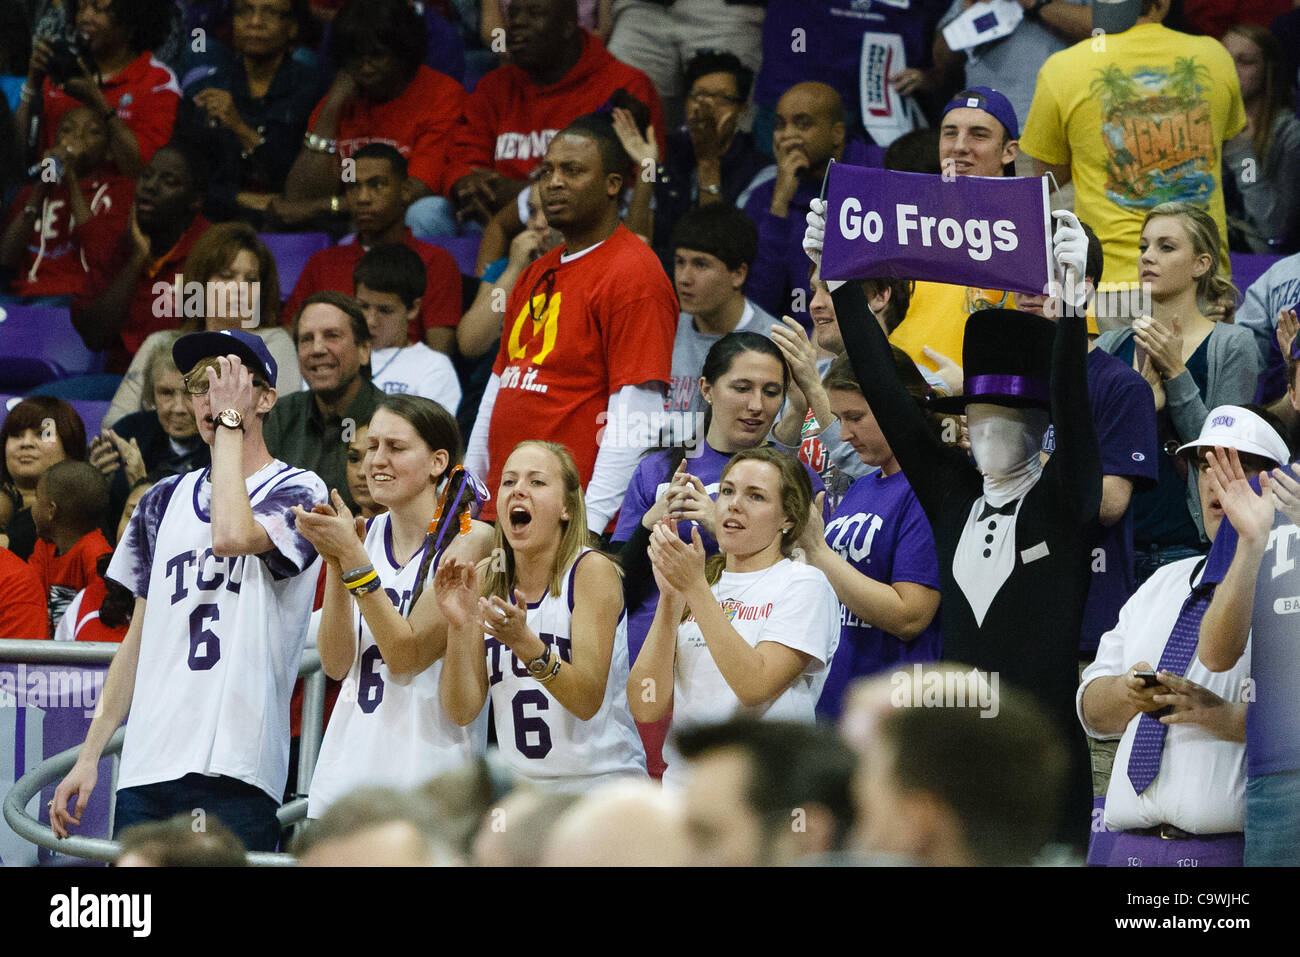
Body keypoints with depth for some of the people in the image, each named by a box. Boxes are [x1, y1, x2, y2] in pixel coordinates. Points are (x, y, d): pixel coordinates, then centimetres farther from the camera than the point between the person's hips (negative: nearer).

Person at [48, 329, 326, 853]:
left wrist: (230, 422, -7)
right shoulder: (165, 501, 20)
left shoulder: (297, 491, 3)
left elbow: (232, 535, -20)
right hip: (146, 768, 5)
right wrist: (89, 755, 15)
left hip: (233, 771, -5)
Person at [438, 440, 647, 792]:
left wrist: (525, 643, -29)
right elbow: (462, 711, 0)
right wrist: (459, 627, -14)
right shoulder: (484, 579, 6)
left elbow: (588, 701, -15)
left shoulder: (592, 571, -7)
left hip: (602, 783, -4)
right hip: (519, 784, 4)